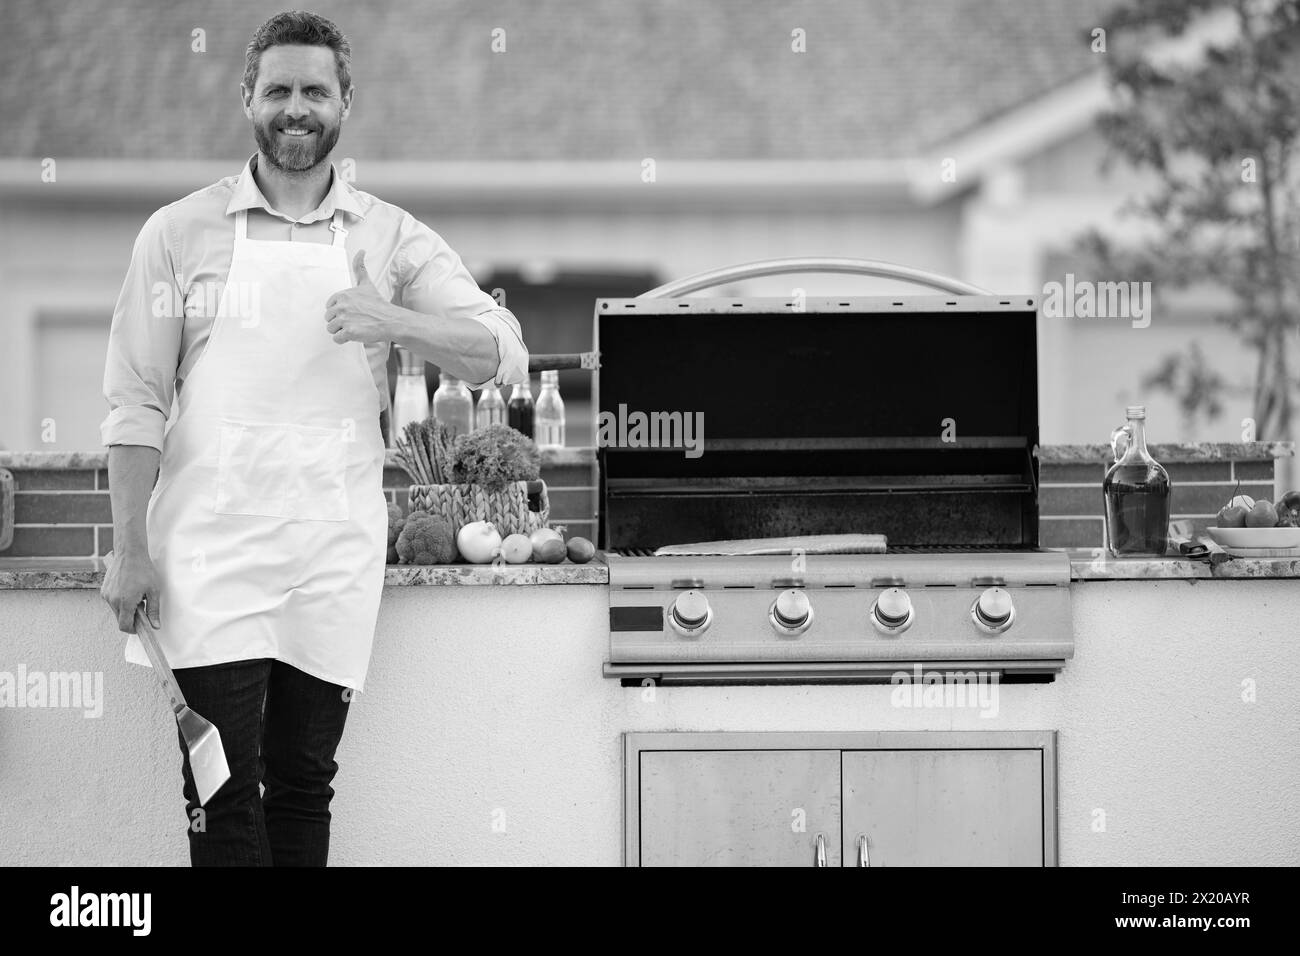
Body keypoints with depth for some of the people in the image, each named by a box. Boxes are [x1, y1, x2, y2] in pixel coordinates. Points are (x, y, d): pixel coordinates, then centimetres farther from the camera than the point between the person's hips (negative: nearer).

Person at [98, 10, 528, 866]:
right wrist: (131, 552, -4)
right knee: (223, 787, -6)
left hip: (335, 554, 2)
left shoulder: (392, 240, 7)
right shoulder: (181, 233, 3)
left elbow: (504, 355, -2)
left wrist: (393, 322, -20)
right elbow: (136, 403, 3)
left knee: (303, 784, 8)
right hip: (212, 548, -2)